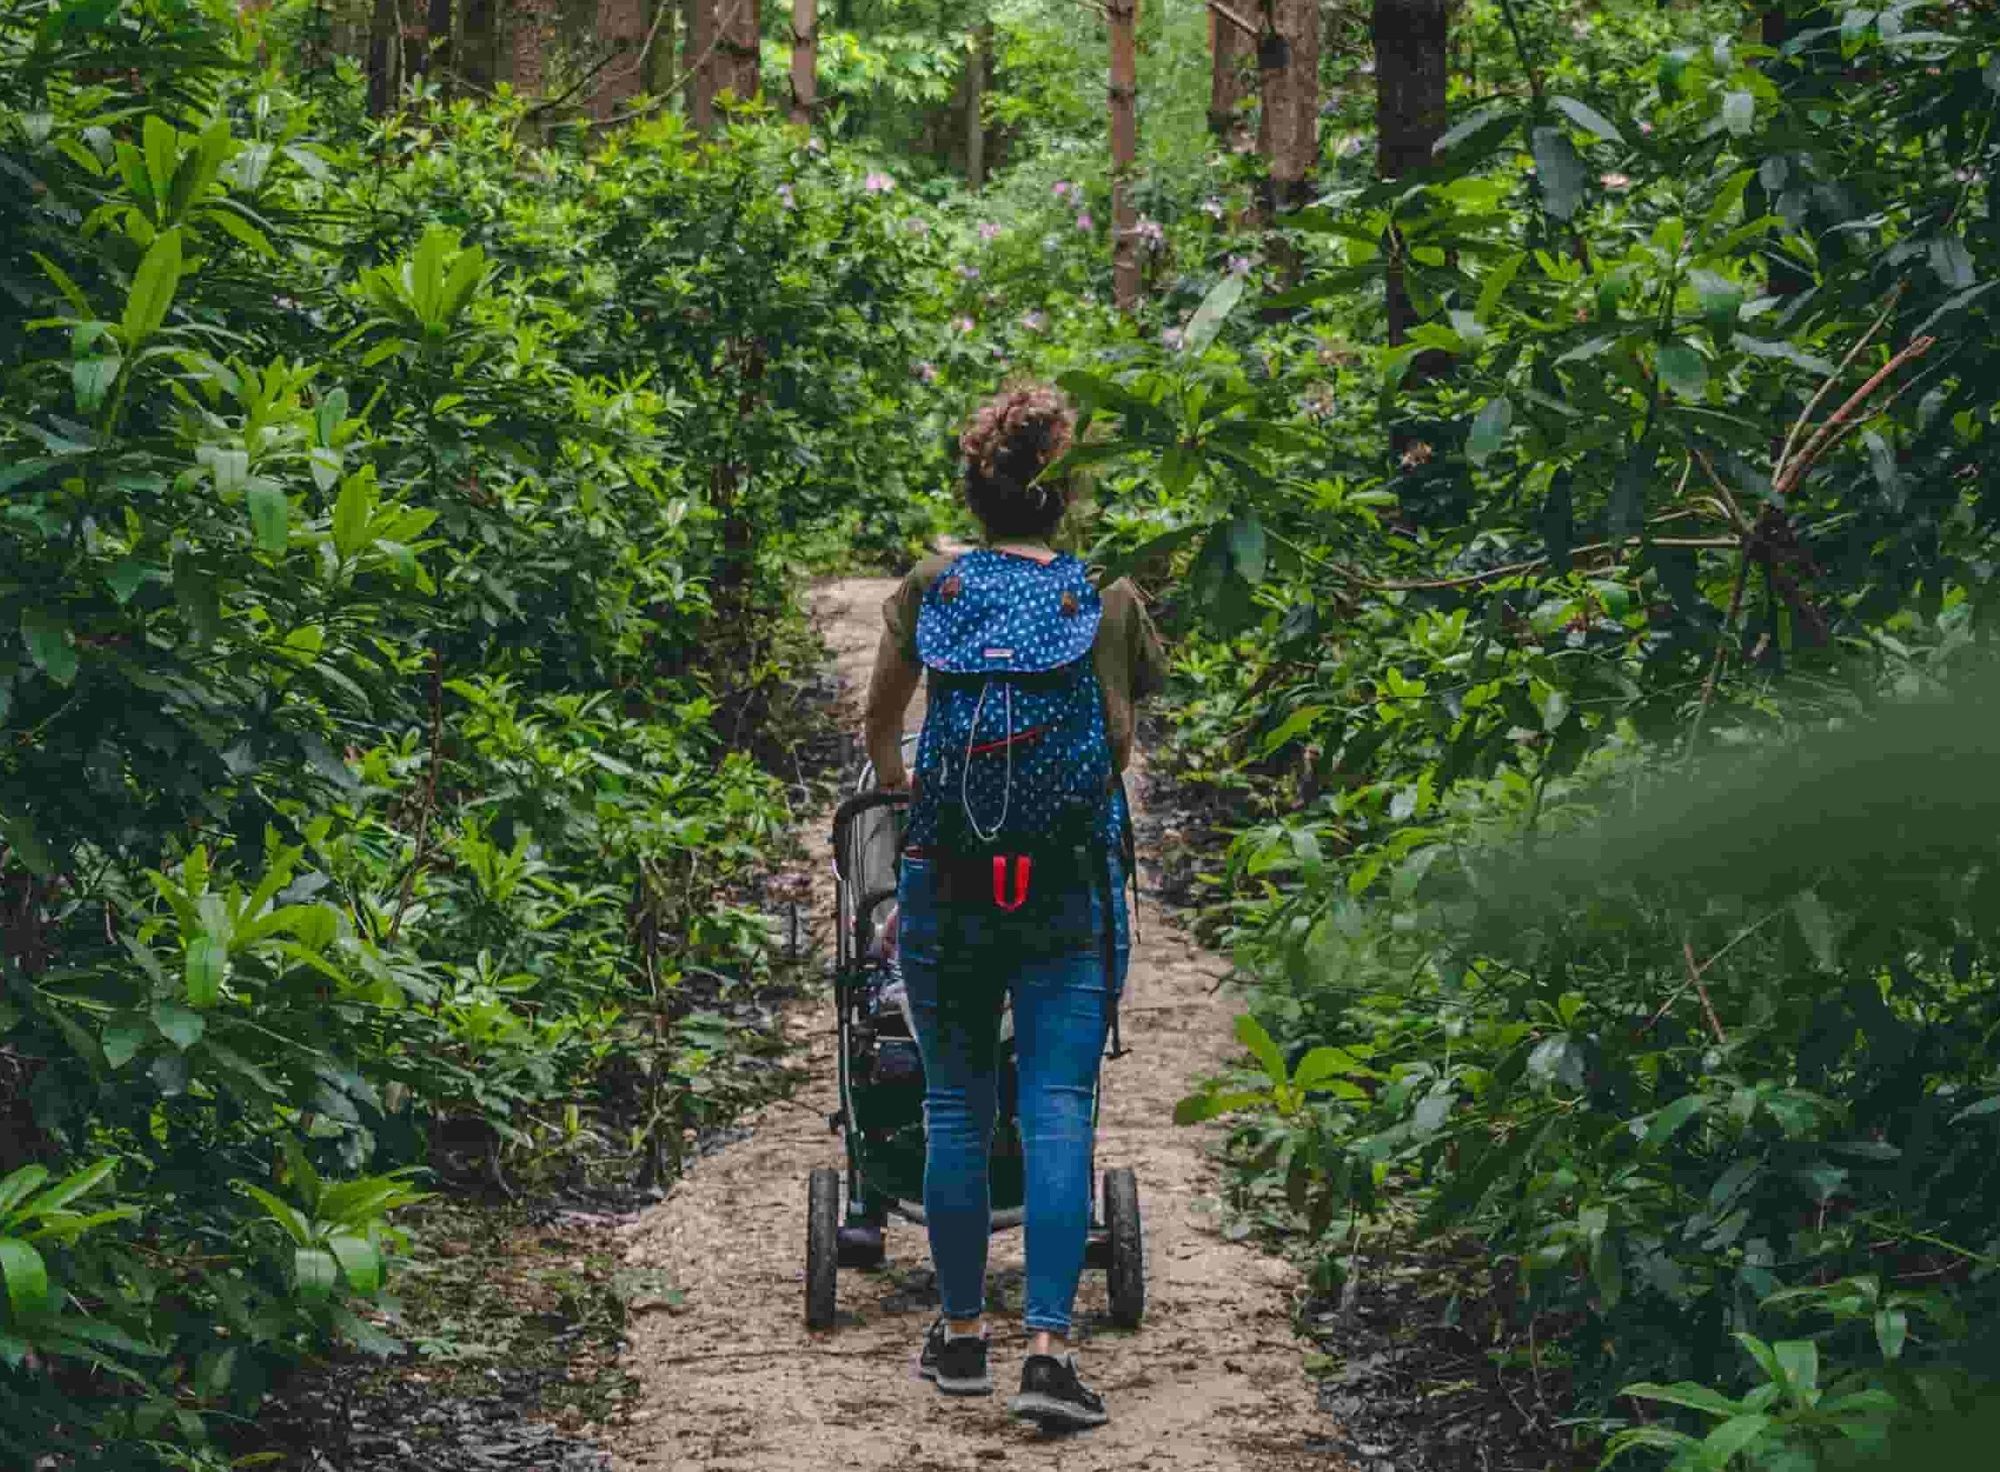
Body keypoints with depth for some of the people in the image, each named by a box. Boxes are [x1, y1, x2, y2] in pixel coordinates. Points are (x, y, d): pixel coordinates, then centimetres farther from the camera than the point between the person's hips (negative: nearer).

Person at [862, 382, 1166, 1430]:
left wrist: (897, 786, 39)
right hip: (1076, 875, -1)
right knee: (1059, 1110, -3)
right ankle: (1049, 1352, -11)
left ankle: (961, 1337, 18)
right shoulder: (1110, 599, 3)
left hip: (949, 871, 1)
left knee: (957, 1106, 10)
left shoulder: (931, 588, 4)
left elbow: (879, 723, 17)